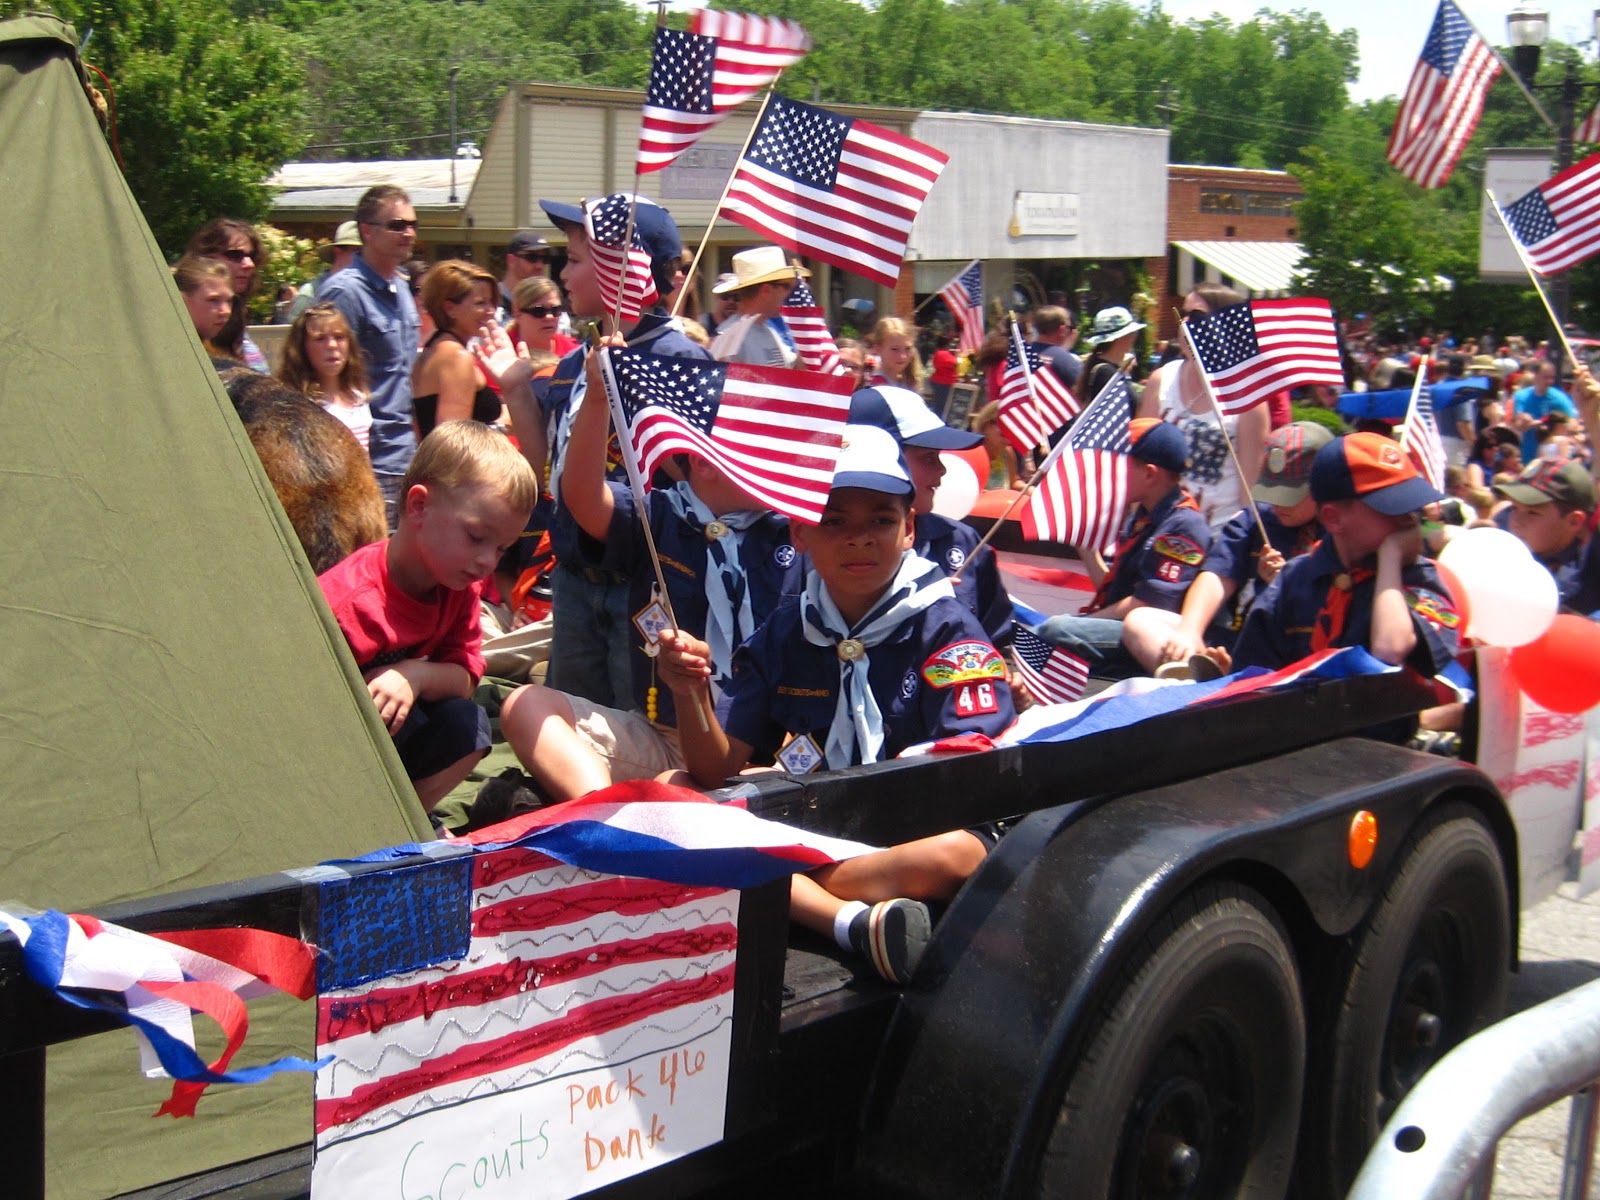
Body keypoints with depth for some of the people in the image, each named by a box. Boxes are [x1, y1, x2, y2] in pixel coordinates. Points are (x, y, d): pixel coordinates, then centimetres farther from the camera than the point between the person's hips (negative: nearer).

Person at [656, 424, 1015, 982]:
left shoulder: (946, 628, -5)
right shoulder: (781, 636, 6)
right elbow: (716, 773, 2)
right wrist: (691, 696, -20)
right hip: (807, 830, 4)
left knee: (956, 853, -37)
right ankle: (856, 922, -30)